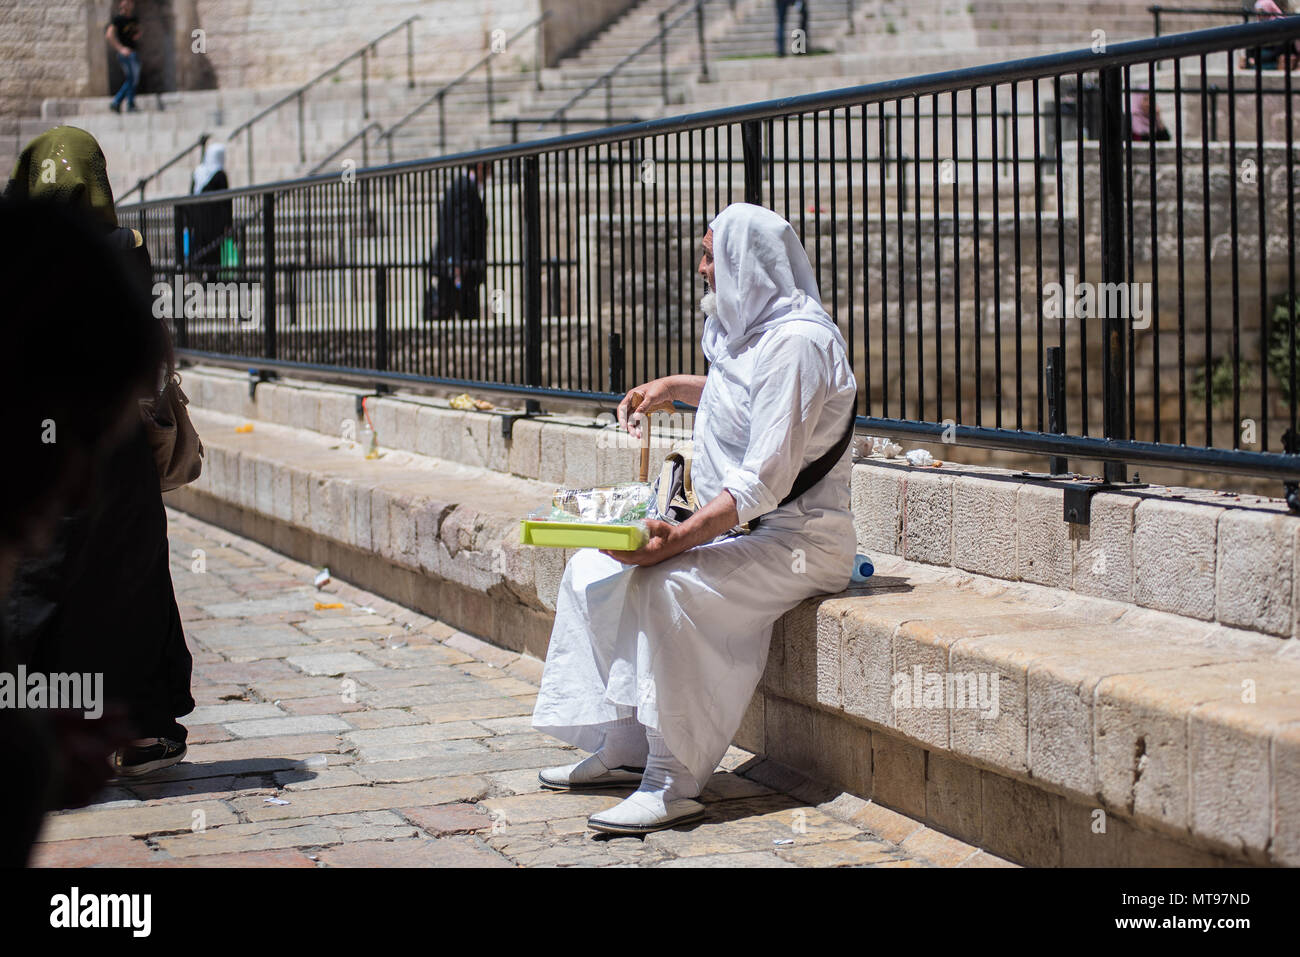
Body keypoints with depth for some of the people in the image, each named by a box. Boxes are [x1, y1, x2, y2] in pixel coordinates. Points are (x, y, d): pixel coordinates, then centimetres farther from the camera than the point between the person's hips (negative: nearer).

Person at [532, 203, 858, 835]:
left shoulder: (794, 343, -19)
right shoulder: (750, 331, 13)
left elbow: (766, 479, -26)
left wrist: (680, 538, -31)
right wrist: (673, 387, 25)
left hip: (794, 540, -11)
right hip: (735, 527, 11)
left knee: (664, 586, -32)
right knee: (591, 571, 3)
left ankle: (674, 784, -26)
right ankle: (624, 747, 5)